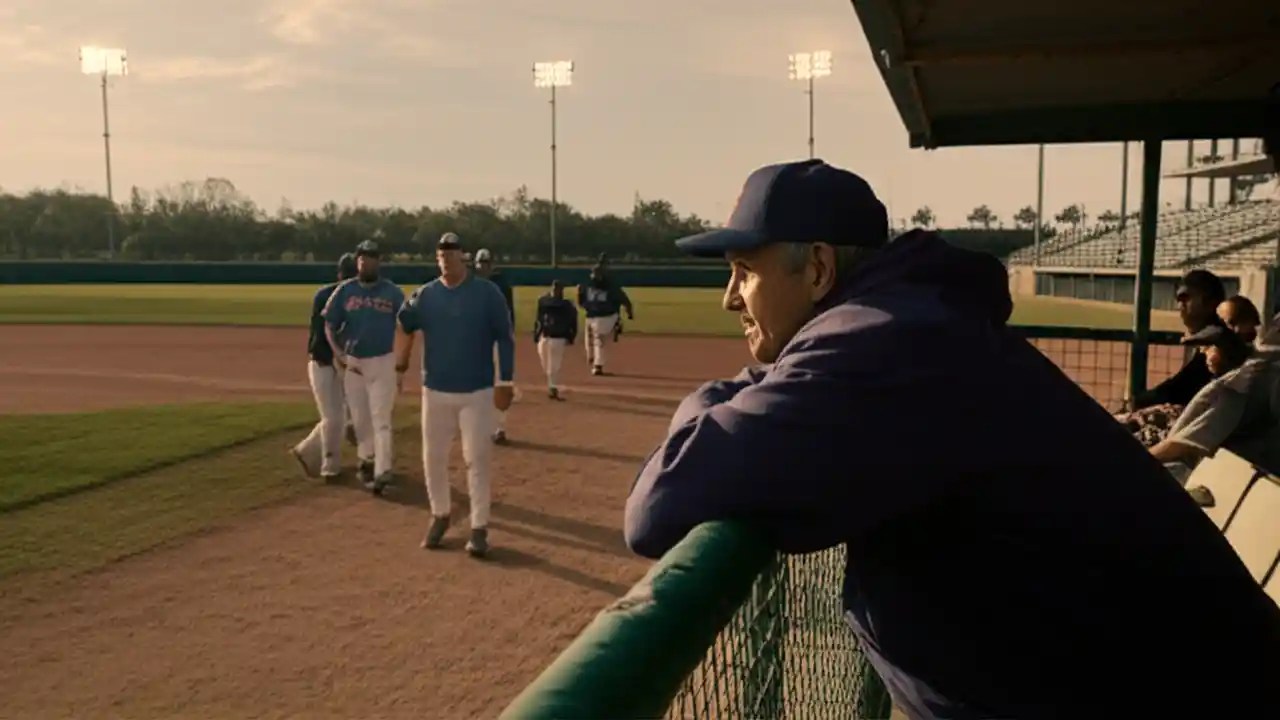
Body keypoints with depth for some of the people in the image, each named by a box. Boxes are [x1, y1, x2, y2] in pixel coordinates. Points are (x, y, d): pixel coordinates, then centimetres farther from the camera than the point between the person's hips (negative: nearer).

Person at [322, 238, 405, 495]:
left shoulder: (393, 292, -4)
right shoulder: (344, 290, 0)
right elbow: (329, 325, 5)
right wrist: (337, 353, -11)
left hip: (383, 362, -3)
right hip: (352, 363, 3)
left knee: (381, 419, -8)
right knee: (360, 418, 14)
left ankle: (382, 472, -10)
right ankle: (366, 460, 31)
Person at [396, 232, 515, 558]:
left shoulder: (487, 292, -6)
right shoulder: (425, 296, 1)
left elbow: (505, 338, -5)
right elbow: (404, 325, 18)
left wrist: (505, 383, -8)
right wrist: (401, 359, 7)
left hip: (477, 392, -3)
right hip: (435, 391, 3)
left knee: (477, 459, -1)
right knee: (433, 458, 10)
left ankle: (479, 527, 8)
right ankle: (439, 515, 31)